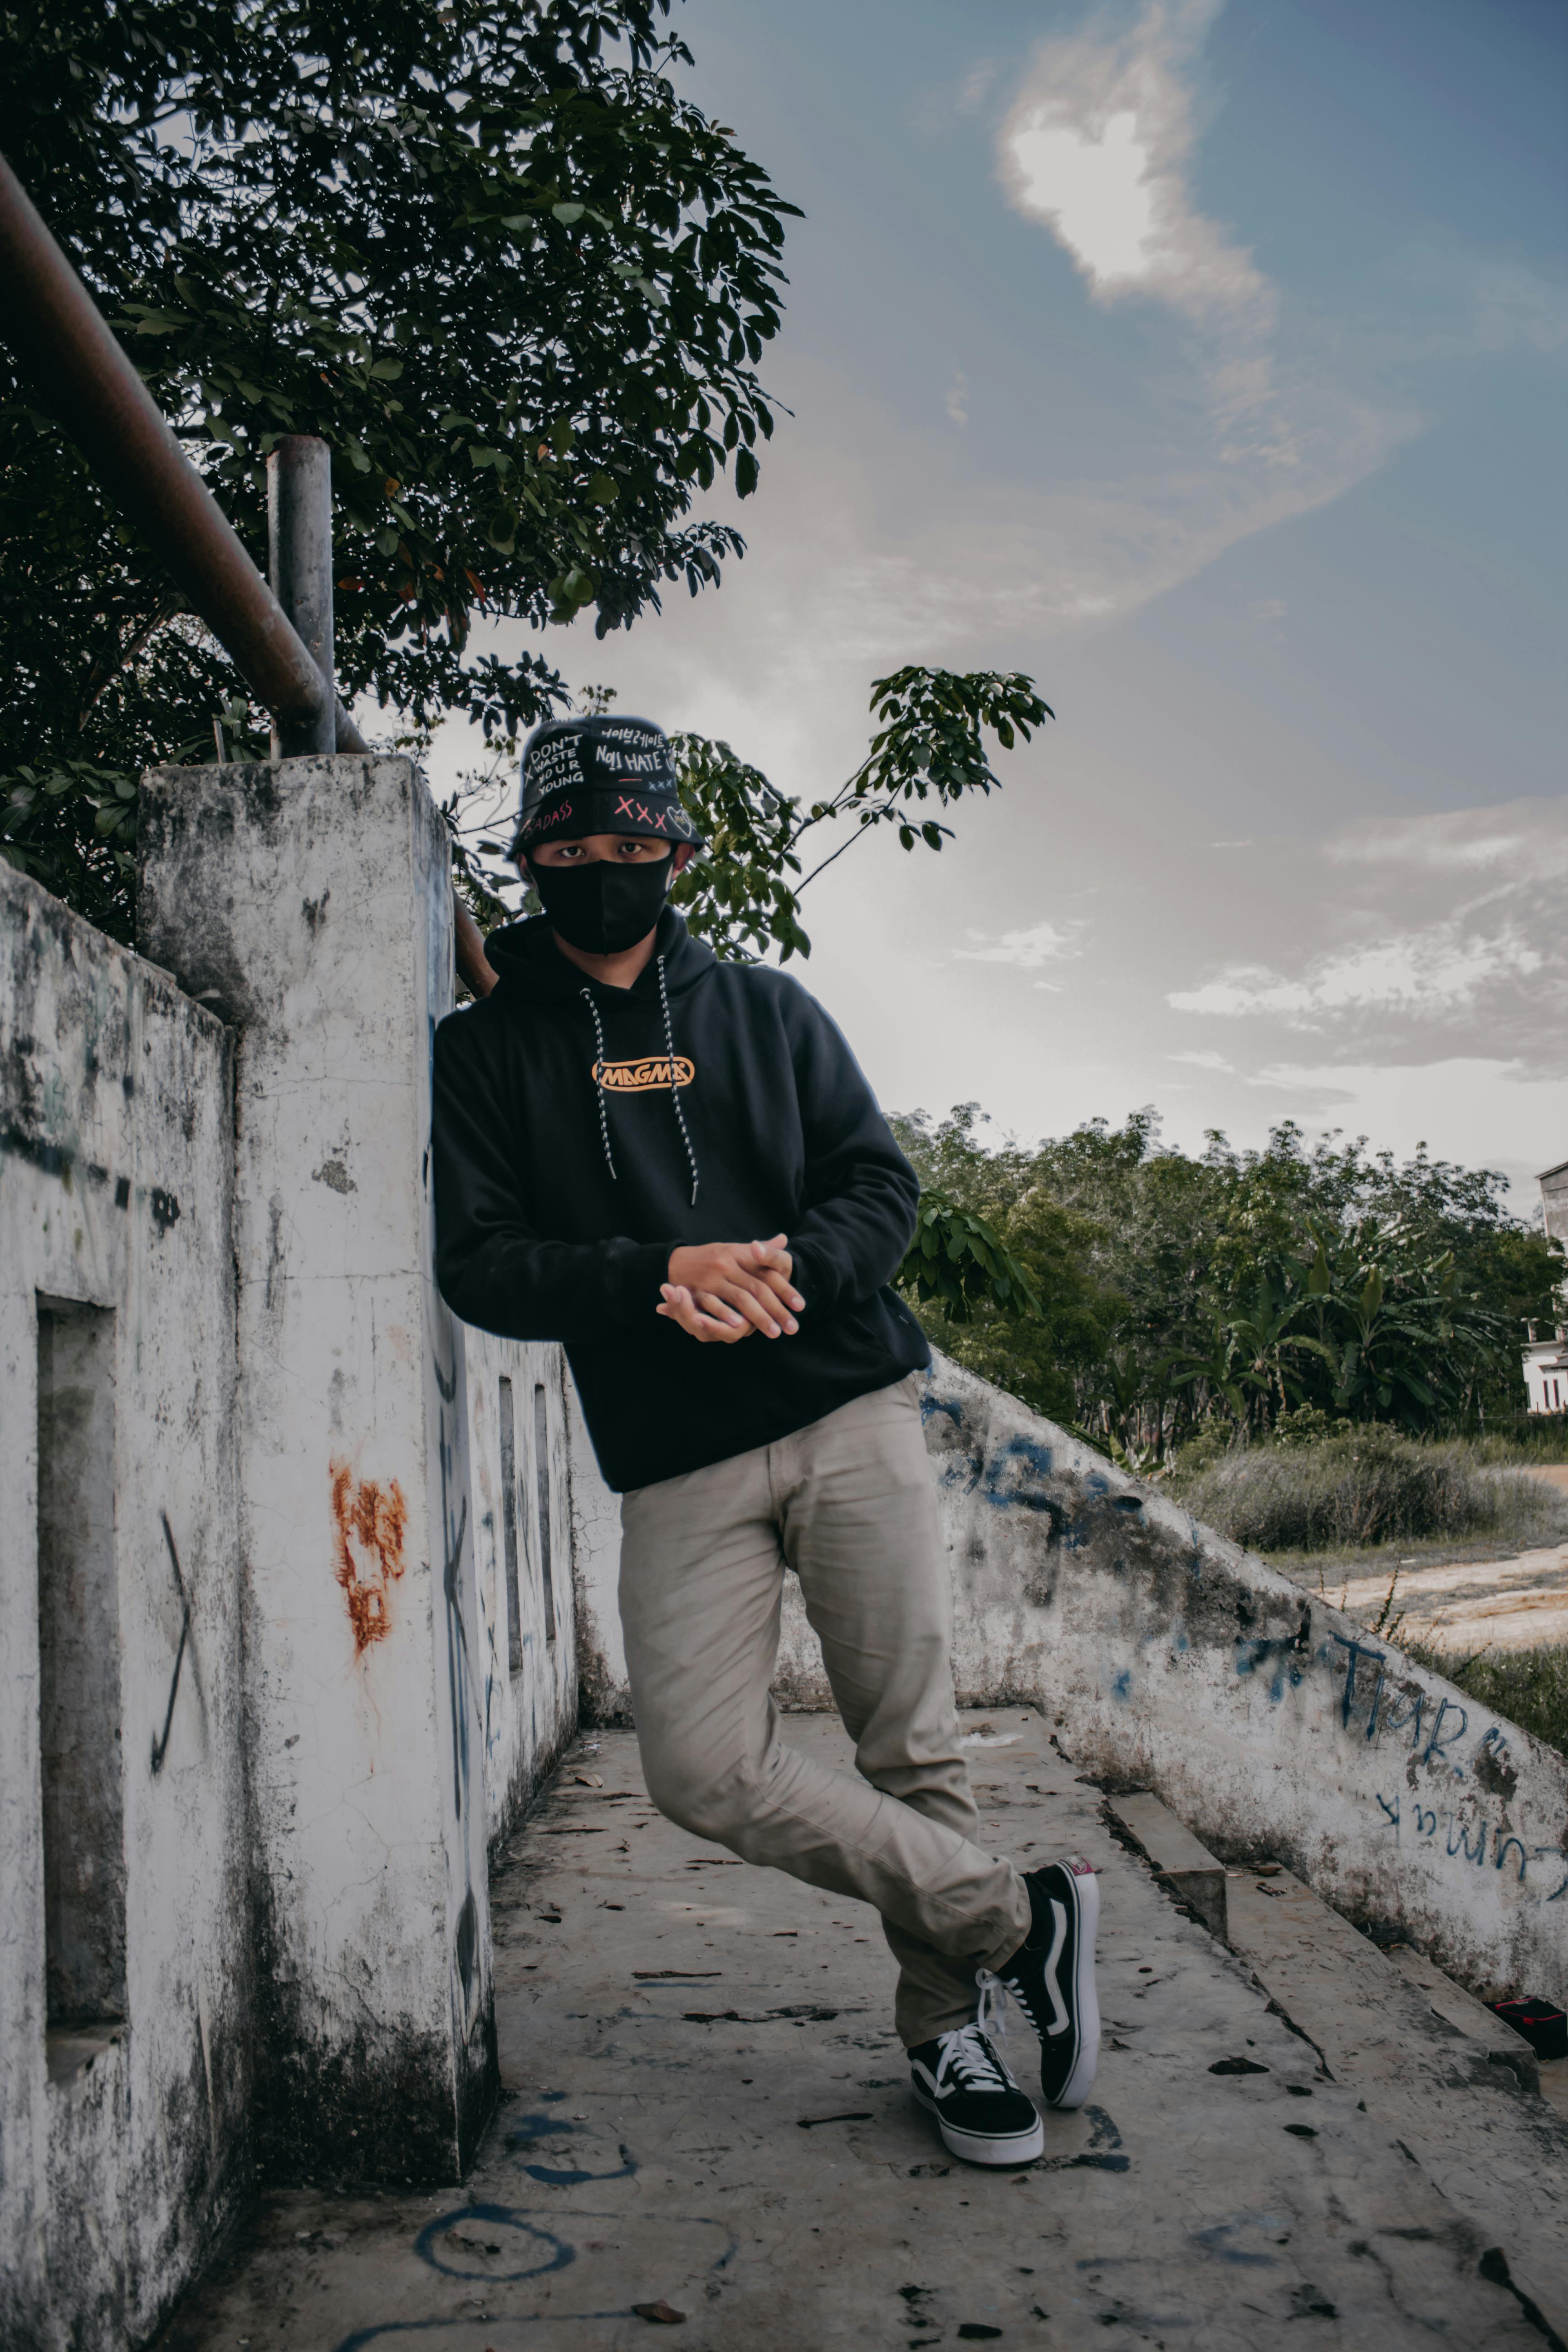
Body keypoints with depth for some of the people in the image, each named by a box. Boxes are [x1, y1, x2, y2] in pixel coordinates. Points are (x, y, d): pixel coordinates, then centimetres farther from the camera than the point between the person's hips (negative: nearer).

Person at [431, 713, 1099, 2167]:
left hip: (853, 1413, 1)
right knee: (706, 1769, -13)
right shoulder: (486, 1052, 8)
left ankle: (945, 2023, 21)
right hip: (676, 1464, 0)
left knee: (911, 1745, -1)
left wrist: (780, 1266, -14)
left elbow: (882, 1187, 7)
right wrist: (663, 1274, -18)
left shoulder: (765, 1010, 14)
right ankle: (1015, 1916, 3)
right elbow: (475, 1264, -2)